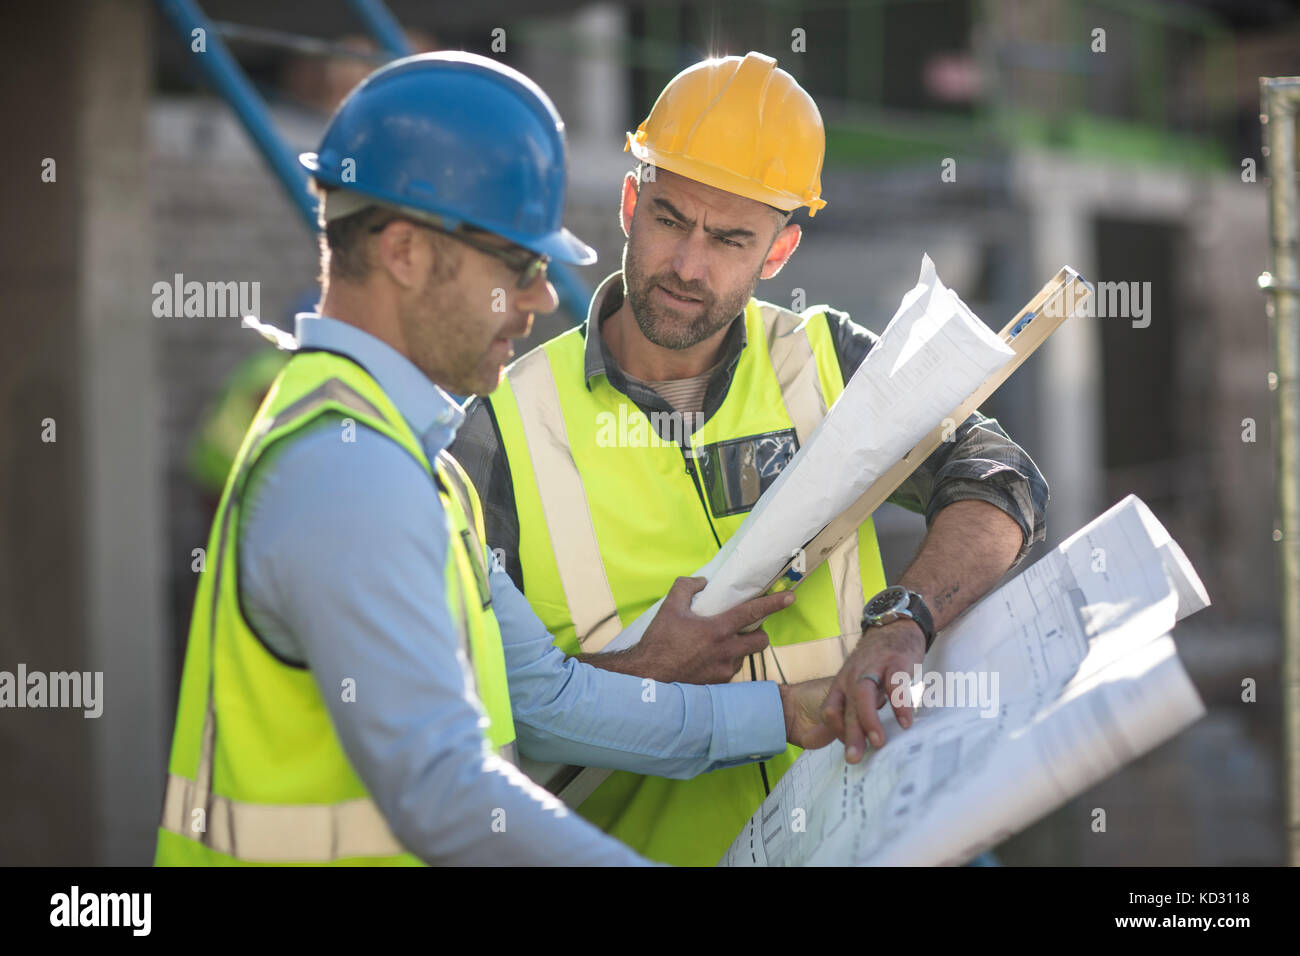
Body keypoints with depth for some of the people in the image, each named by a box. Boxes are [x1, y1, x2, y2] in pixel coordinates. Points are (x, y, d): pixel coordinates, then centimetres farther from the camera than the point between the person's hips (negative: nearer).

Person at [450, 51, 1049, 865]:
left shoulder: (826, 364, 6)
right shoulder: (509, 426, 0)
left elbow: (998, 482, -4)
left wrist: (902, 624, -21)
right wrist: (626, 676, -14)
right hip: (635, 844, -2)